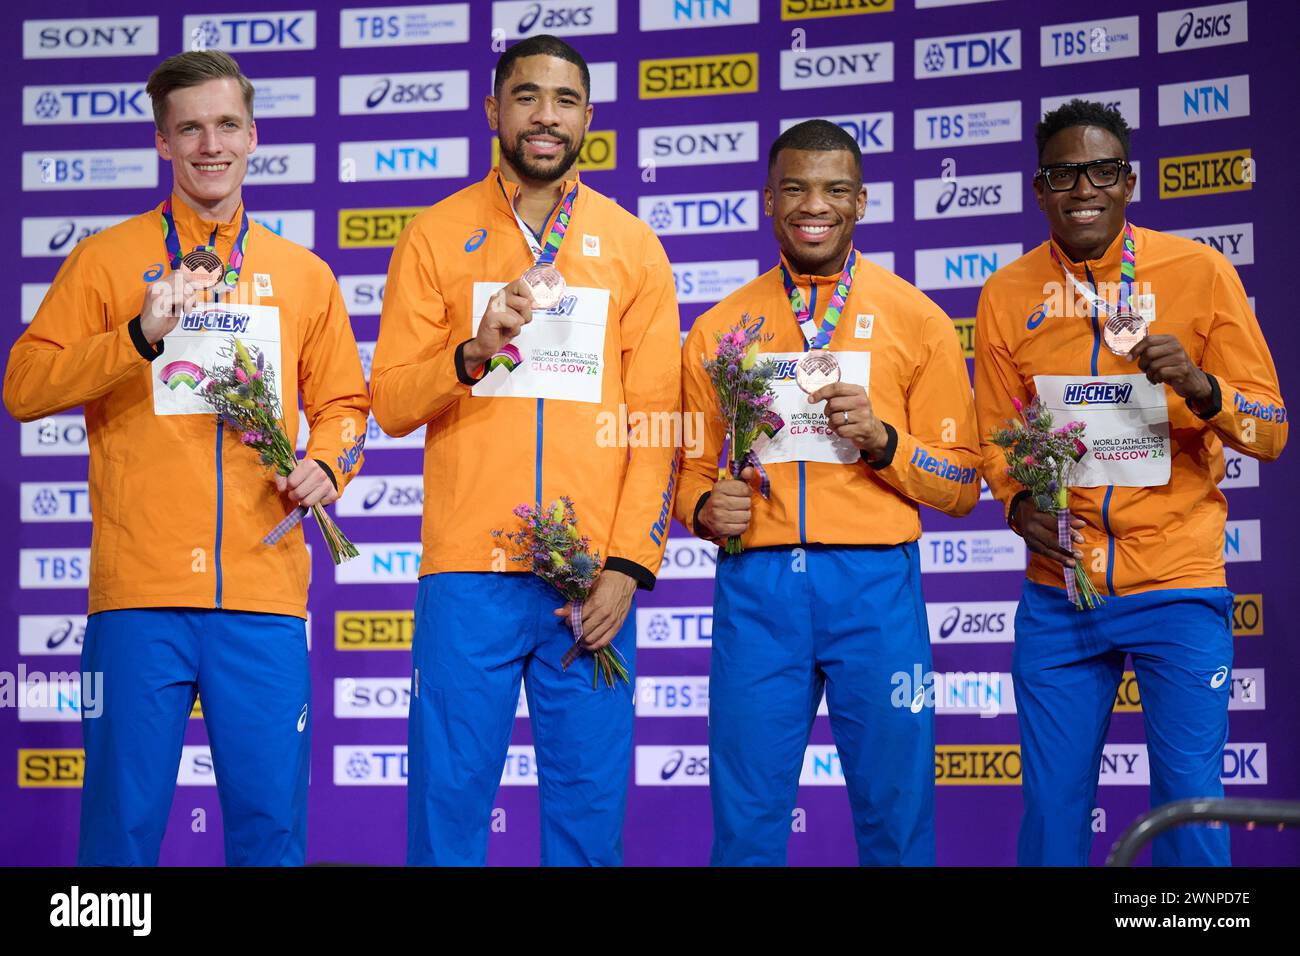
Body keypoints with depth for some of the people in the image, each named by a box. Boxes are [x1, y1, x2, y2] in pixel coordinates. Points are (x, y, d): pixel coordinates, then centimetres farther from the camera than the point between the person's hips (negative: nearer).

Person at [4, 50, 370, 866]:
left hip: (265, 592, 2)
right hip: (140, 589, -2)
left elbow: (342, 403, 21)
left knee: (270, 820, 3)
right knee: (125, 819, 0)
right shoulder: (107, 261, 7)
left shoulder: (304, 275, 15)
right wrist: (140, 337, -14)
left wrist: (326, 466, -1)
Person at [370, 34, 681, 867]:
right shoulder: (437, 235, 8)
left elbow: (658, 418, 6)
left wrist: (629, 563, -5)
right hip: (469, 569, -1)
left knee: (590, 801, 3)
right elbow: (388, 404, 4)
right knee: (451, 795, 0)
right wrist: (472, 355, -16)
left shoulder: (633, 247, 10)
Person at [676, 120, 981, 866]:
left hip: (875, 581, -1)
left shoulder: (915, 320, 6)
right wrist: (707, 507, -4)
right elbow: (692, 469, 18)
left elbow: (961, 486, 6)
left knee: (895, 814, 2)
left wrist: (882, 442, -11)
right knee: (747, 820, 4)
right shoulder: (720, 328, 12)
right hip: (755, 585, 1)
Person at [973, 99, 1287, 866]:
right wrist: (1019, 502, -7)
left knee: (1191, 802, -2)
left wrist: (1200, 387, -21)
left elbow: (1270, 431, -1)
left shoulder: (1199, 272, -3)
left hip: (1178, 586, -2)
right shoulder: (1008, 295, 4)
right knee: (1053, 802, 4)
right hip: (1060, 589, 2)